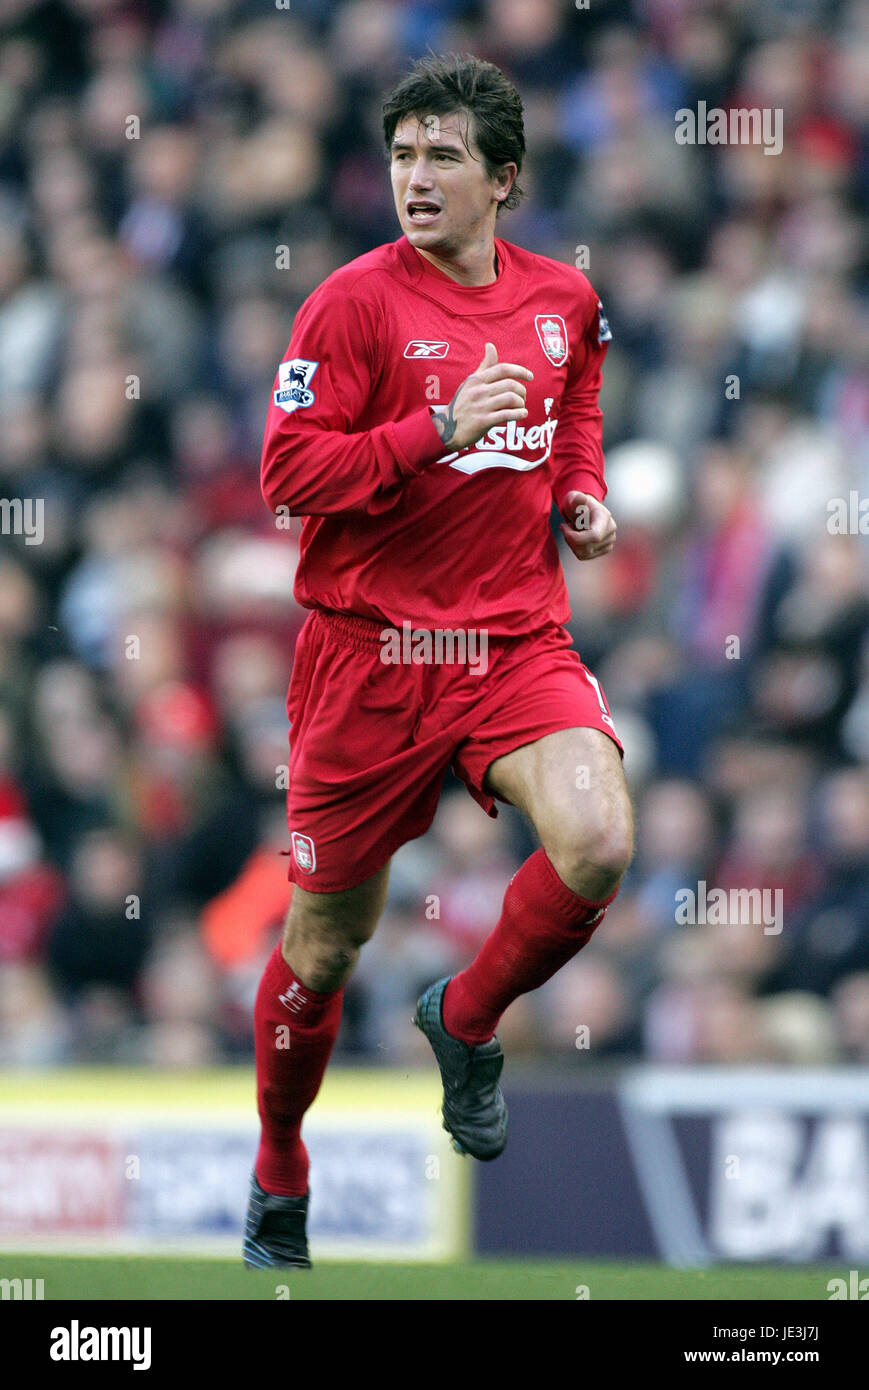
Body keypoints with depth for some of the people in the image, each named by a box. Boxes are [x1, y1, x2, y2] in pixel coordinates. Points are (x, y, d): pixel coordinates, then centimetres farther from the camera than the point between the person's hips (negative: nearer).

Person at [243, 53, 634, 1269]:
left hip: (520, 642, 3)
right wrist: (439, 429, -23)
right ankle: (278, 1181, 31)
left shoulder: (563, 300, 6)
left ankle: (467, 1019, 6)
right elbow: (287, 475, -13)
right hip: (372, 653, -3)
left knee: (598, 846, -25)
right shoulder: (355, 301, -9)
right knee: (327, 938, 7)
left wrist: (583, 493, 8)